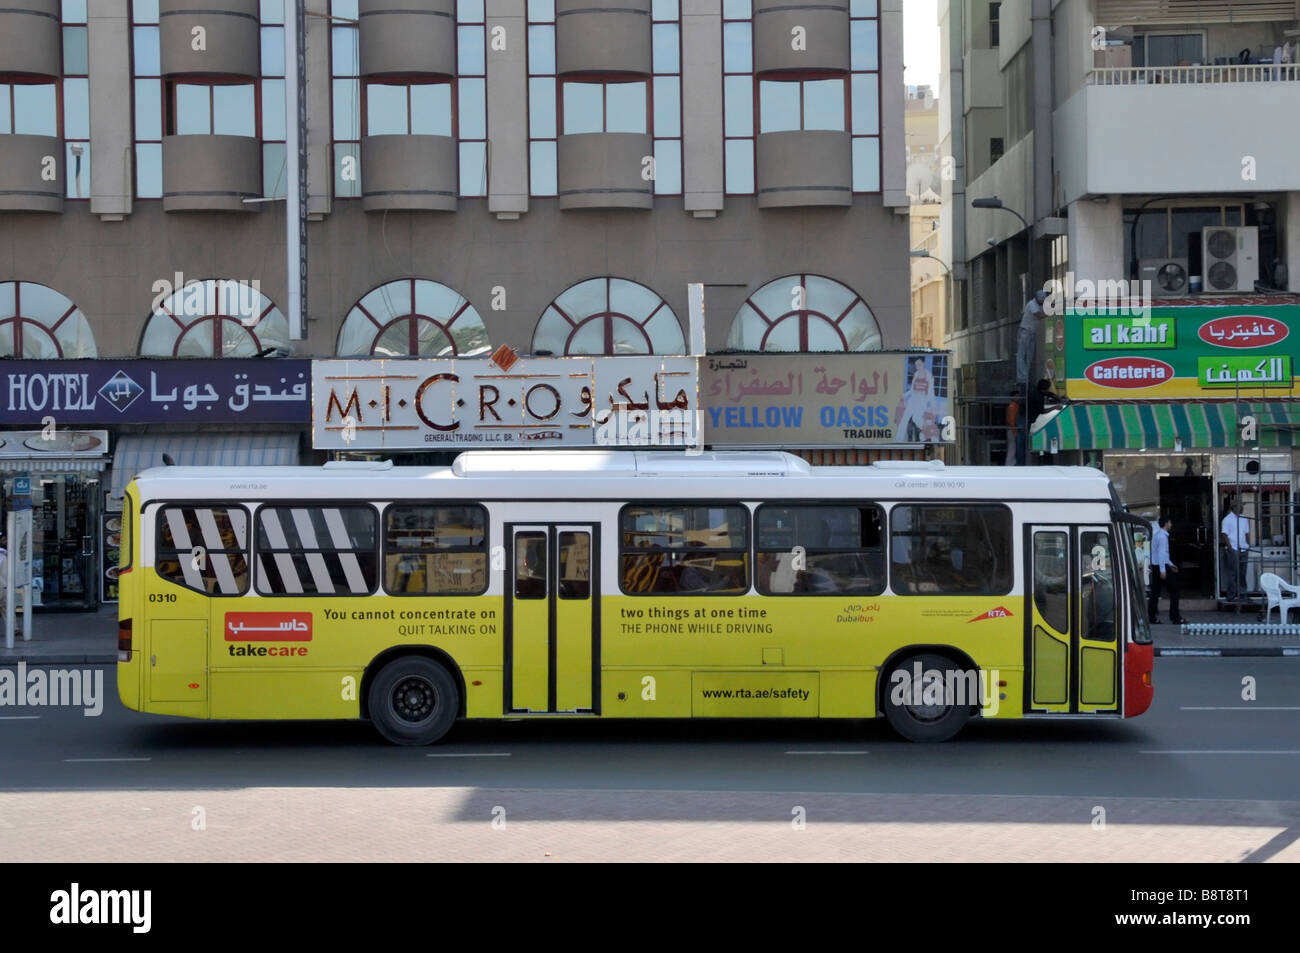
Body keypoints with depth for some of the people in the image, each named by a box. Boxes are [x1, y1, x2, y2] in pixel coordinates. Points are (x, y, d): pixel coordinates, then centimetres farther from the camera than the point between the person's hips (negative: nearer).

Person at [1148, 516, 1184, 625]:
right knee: (1174, 591, -1)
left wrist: (1171, 564, 28)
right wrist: (1163, 570, -22)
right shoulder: (1163, 536, -14)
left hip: (1155, 567, 9)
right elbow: (1161, 553, -20)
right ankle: (1175, 618, 0)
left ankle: (1152, 617, 5)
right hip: (1162, 567, -9)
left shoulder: (1157, 535, 16)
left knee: (1155, 593, 7)